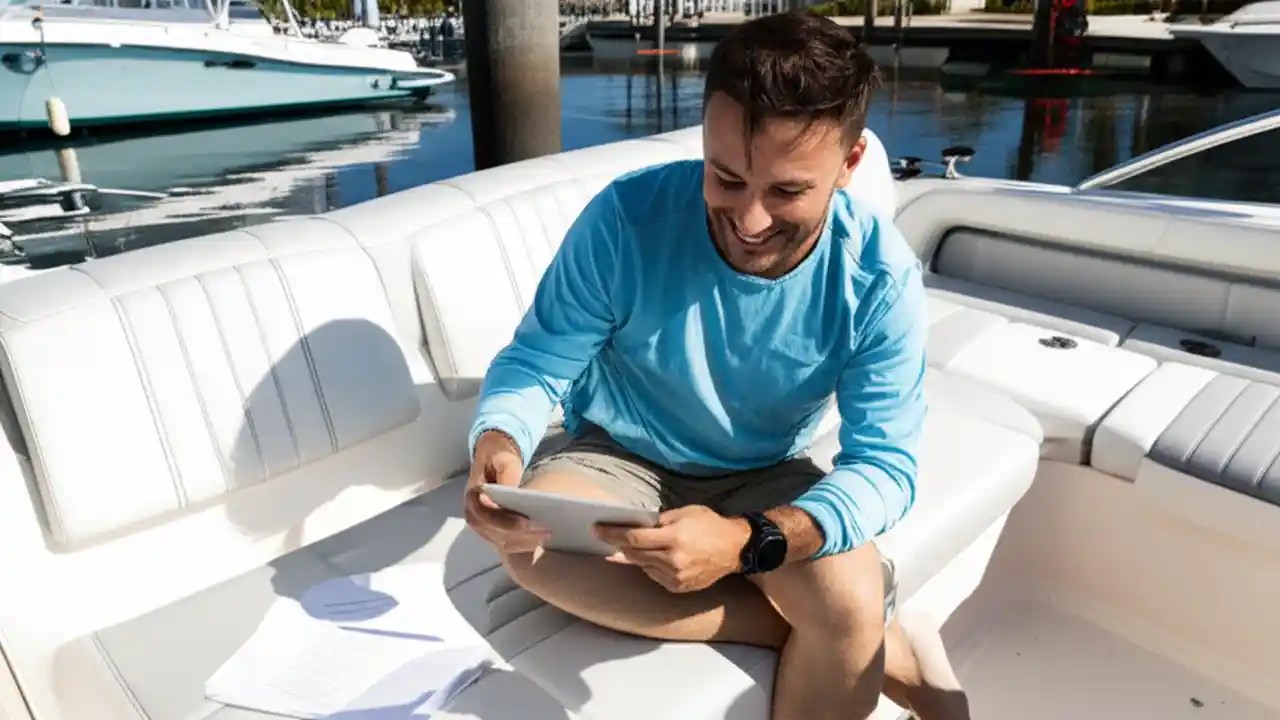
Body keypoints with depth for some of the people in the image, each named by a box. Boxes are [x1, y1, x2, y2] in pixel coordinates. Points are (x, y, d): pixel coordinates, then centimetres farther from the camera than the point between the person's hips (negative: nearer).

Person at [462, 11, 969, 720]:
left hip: (766, 476, -1)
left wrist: (748, 540, -40)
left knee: (852, 604, -30)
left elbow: (886, 463, -22)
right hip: (618, 454, 2)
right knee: (532, 553, -30)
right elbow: (538, 358, -14)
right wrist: (497, 442, -38)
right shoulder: (626, 217, -23)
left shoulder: (880, 276, -21)